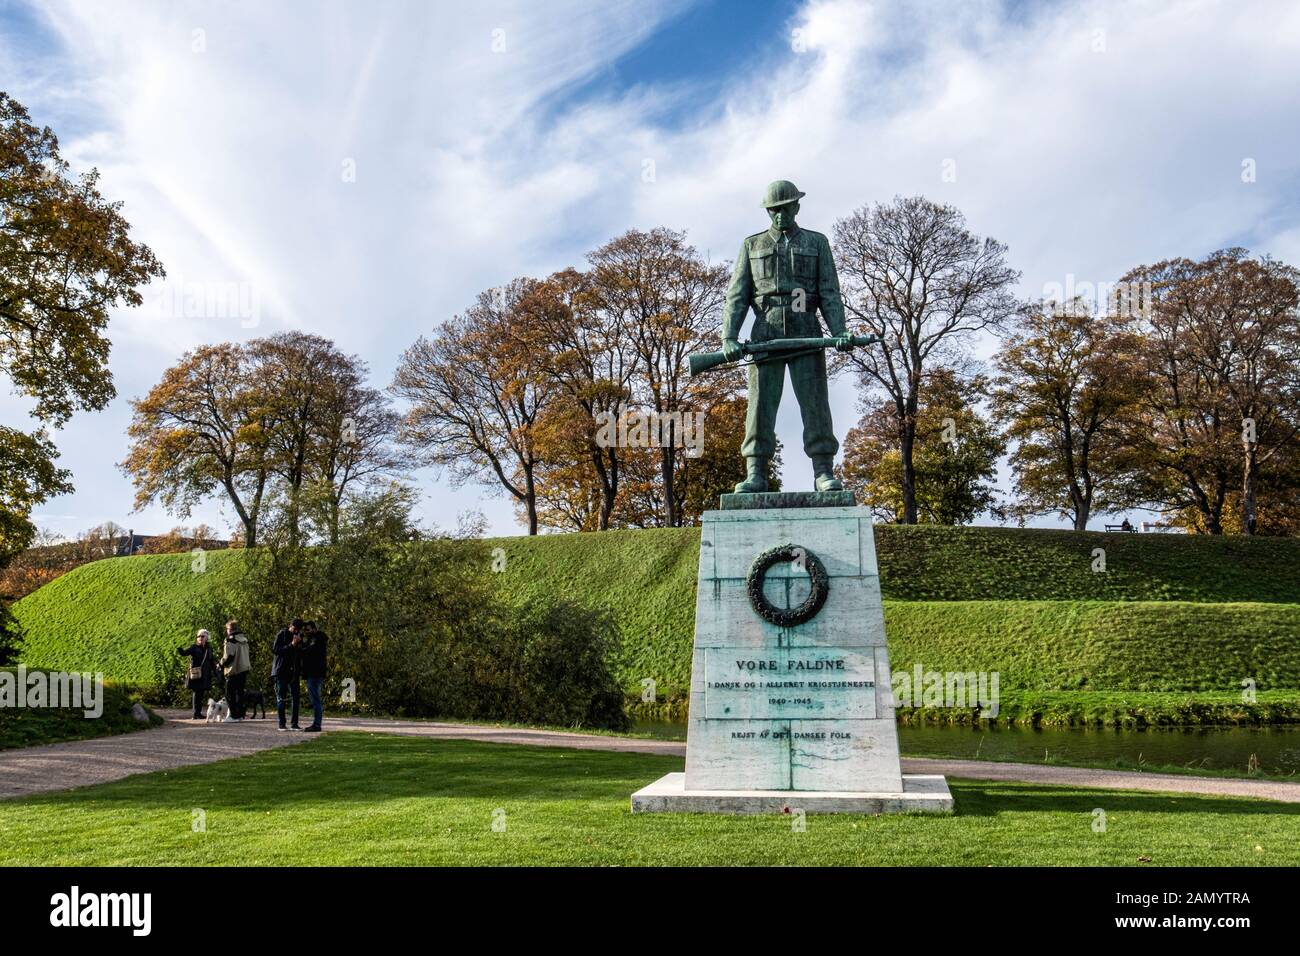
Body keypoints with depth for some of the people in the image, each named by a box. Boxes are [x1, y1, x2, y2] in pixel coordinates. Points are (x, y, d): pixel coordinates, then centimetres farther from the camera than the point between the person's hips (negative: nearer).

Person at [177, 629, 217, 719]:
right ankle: (196, 714, -4)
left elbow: (211, 662, 20)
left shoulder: (209, 648, 13)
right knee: (196, 693, -6)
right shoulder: (194, 647, -2)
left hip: (205, 675, 5)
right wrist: (180, 650, -40)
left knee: (201, 694, 6)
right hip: (196, 675, -5)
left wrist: (215, 671, 19)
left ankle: (199, 712, 11)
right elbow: (184, 653, -19)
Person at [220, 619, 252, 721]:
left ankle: (234, 715, -6)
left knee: (230, 693, -2)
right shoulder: (244, 639, 14)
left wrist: (221, 664, -3)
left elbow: (229, 656, -17)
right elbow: (248, 655, 19)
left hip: (234, 671, -8)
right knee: (240, 692, 13)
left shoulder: (231, 640, -13)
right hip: (244, 669, 8)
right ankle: (240, 714, 14)